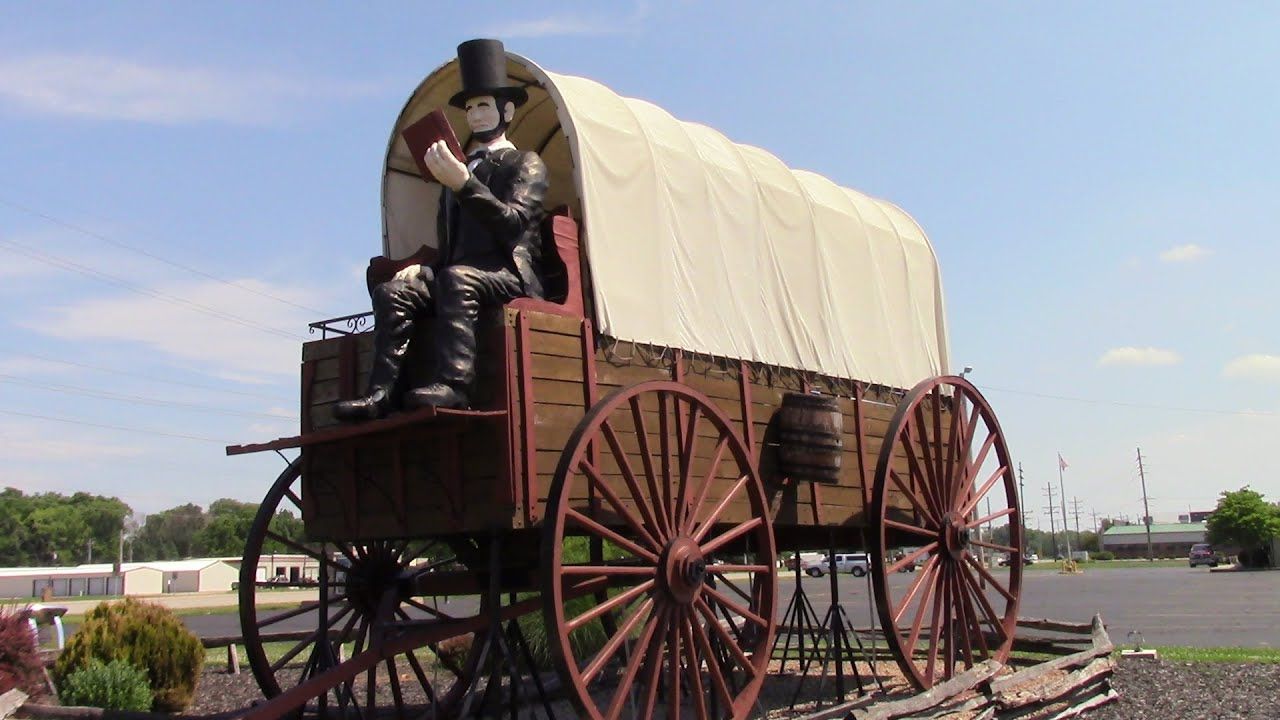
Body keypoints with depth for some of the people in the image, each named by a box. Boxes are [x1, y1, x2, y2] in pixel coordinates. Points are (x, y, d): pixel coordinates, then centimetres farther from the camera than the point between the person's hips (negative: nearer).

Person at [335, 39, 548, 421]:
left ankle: (452, 384, -46)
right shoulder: (459, 169, 29)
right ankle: (379, 392, -33)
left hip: (510, 275, -6)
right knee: (393, 291, -20)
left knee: (455, 278, -37)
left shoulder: (525, 164, 10)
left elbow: (513, 222, -10)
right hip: (463, 273, 6)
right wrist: (423, 267, 4)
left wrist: (463, 183, -19)